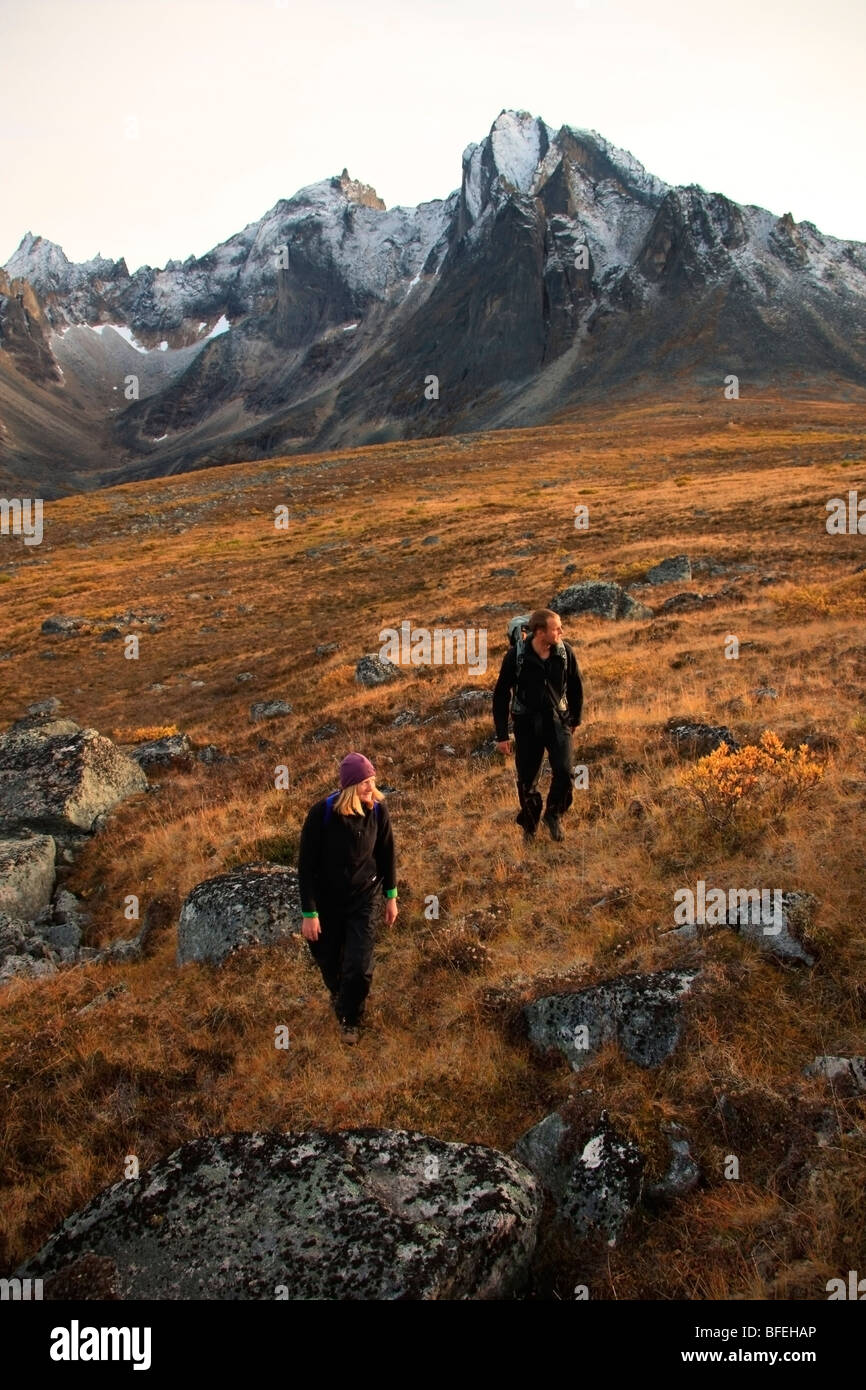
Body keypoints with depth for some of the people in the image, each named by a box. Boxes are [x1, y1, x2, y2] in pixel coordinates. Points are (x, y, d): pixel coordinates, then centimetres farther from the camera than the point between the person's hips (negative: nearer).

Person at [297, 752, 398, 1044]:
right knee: (328, 960, 16)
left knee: (360, 967, -7)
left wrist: (391, 896, 7)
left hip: (362, 900, 1)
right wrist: (309, 913, -14)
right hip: (326, 900, -1)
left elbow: (386, 853, 1)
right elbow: (306, 865, -16)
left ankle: (350, 1018, 23)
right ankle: (339, 996, 53)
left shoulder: (378, 809, -15)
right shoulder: (322, 813, -24)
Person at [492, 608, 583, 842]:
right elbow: (501, 695, -6)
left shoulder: (565, 652, -10)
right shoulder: (515, 656, -16)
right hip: (527, 723, -1)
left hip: (557, 720, 1)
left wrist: (575, 719, 17)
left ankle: (554, 814, 11)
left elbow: (575, 687, 8)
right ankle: (529, 827, 30)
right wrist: (502, 735, -5)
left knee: (564, 772, -17)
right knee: (527, 781, 5)